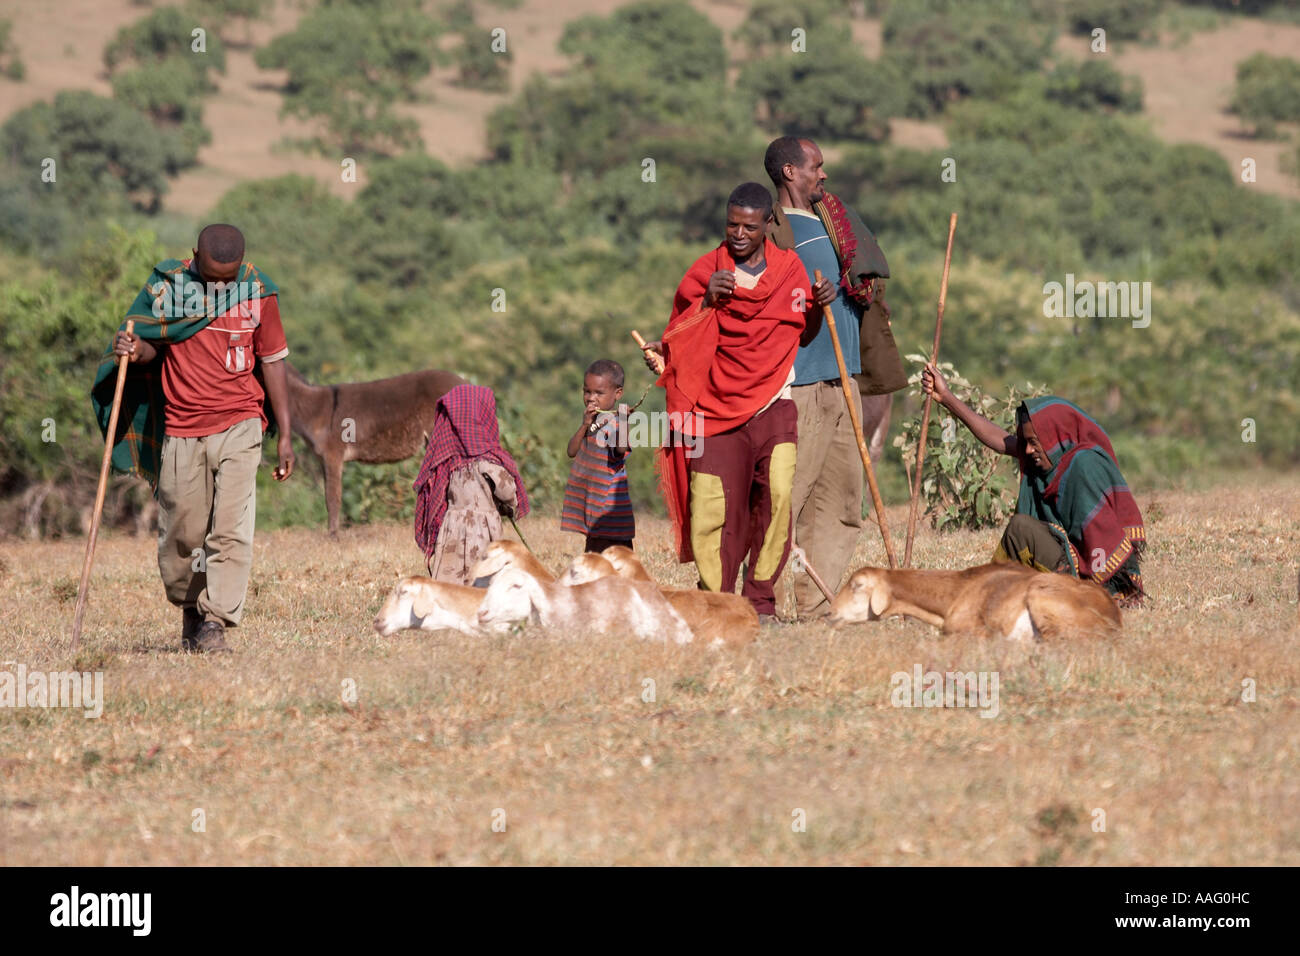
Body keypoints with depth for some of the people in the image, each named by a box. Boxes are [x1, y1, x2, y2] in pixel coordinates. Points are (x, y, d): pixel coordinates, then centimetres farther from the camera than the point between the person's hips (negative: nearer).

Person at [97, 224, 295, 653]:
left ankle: (215, 622, -12)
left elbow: (272, 361, 7)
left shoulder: (258, 292, 0)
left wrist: (285, 435, 7)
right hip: (181, 429, 1)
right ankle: (190, 610, 26)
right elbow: (151, 348, 7)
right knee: (181, 533, 4)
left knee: (231, 529, -12)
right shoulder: (166, 286, -2)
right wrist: (134, 350, -19)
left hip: (238, 426, -1)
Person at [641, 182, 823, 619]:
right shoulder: (705, 271, 6)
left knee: (778, 494, -17)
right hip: (718, 406, 0)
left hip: (774, 405, 0)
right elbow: (681, 339, 6)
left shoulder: (789, 268, 10)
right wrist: (707, 301, -12)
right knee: (712, 504, -8)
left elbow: (802, 330, 21)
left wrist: (820, 303, 0)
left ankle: (760, 598, -10)